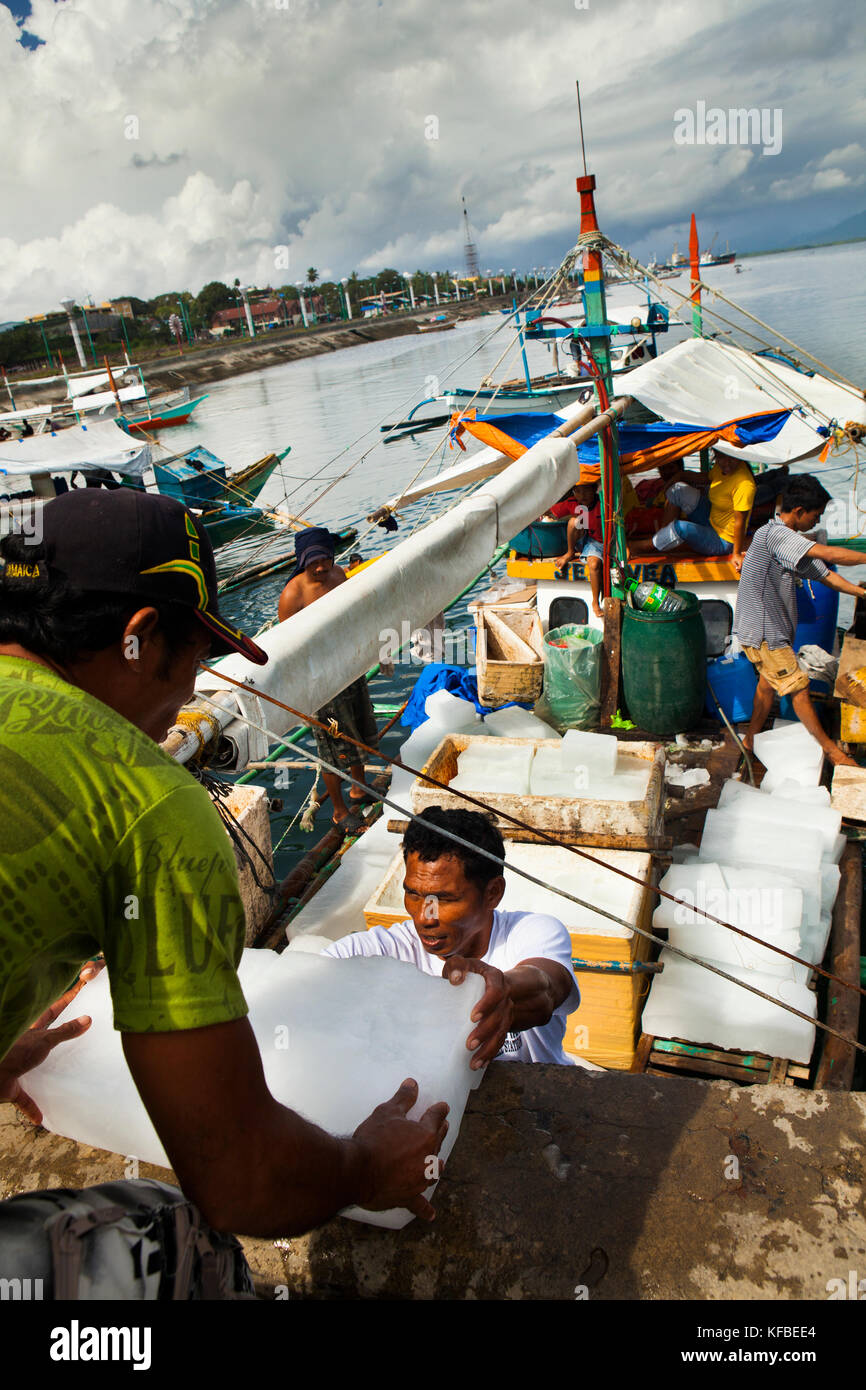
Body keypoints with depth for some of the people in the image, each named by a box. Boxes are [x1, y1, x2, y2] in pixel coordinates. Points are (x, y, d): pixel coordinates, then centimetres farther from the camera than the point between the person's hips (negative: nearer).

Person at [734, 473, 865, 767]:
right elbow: (828, 553, -30)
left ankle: (752, 739, 33)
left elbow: (825, 575, 11)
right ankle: (830, 748, 12)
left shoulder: (790, 542, 10)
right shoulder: (775, 534, -22)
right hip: (762, 632, -10)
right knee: (799, 688, 0)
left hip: (768, 629, 10)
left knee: (768, 682, 21)